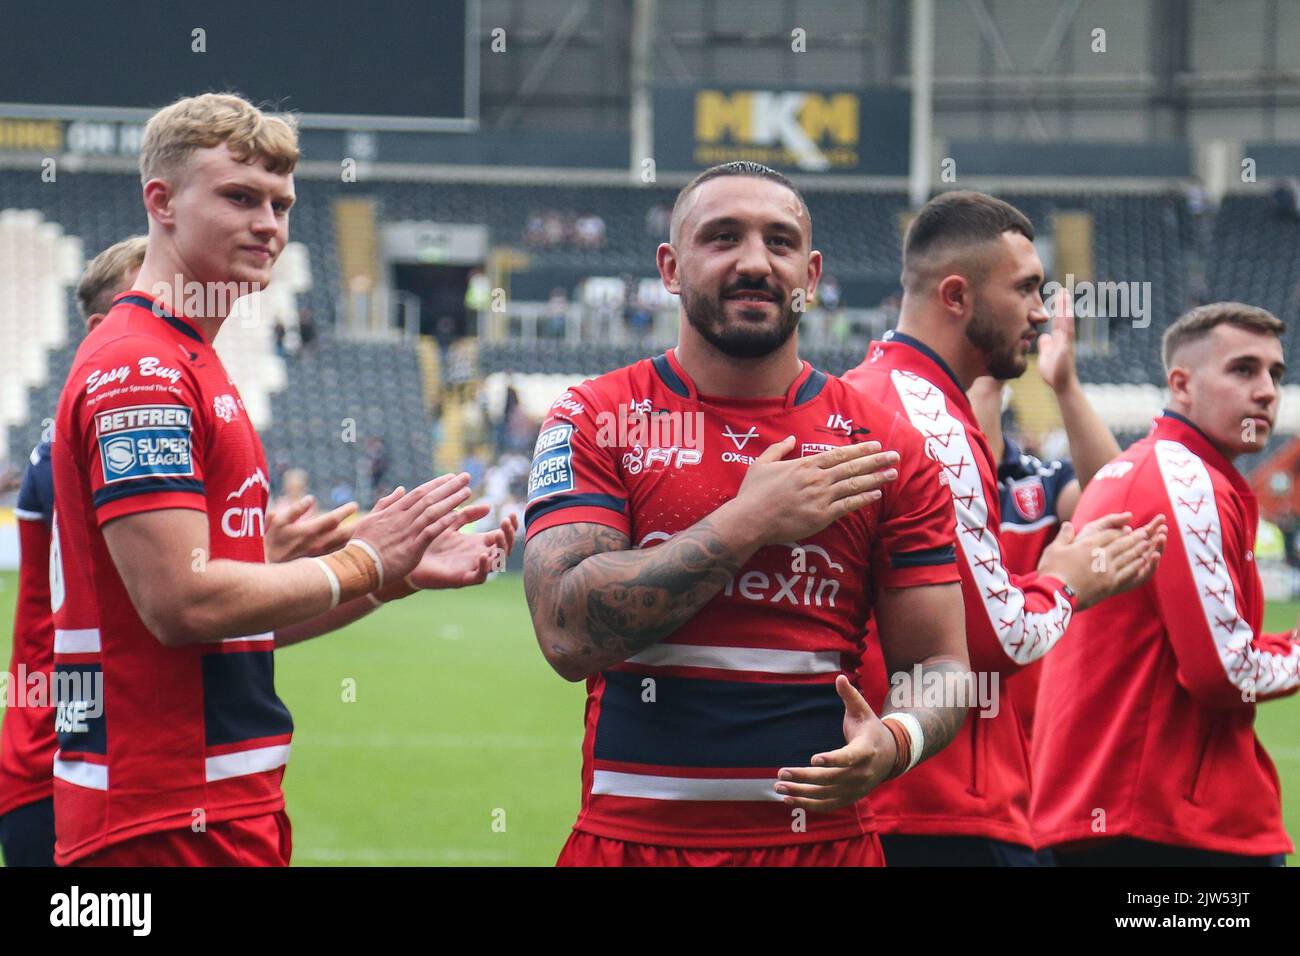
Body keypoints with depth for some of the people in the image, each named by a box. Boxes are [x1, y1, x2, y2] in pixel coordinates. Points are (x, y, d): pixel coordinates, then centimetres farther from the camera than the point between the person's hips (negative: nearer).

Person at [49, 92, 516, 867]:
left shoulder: (191, 367, 19)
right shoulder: (139, 372, -12)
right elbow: (180, 600, -21)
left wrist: (405, 571, 13)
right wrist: (362, 563, -11)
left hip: (230, 802, 10)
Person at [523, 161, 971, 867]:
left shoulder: (883, 448, 3)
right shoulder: (593, 420, -1)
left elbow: (937, 663, 4)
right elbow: (568, 634, -14)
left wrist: (895, 743, -18)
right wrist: (749, 523, -17)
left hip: (824, 835, 1)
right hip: (631, 837, -1)